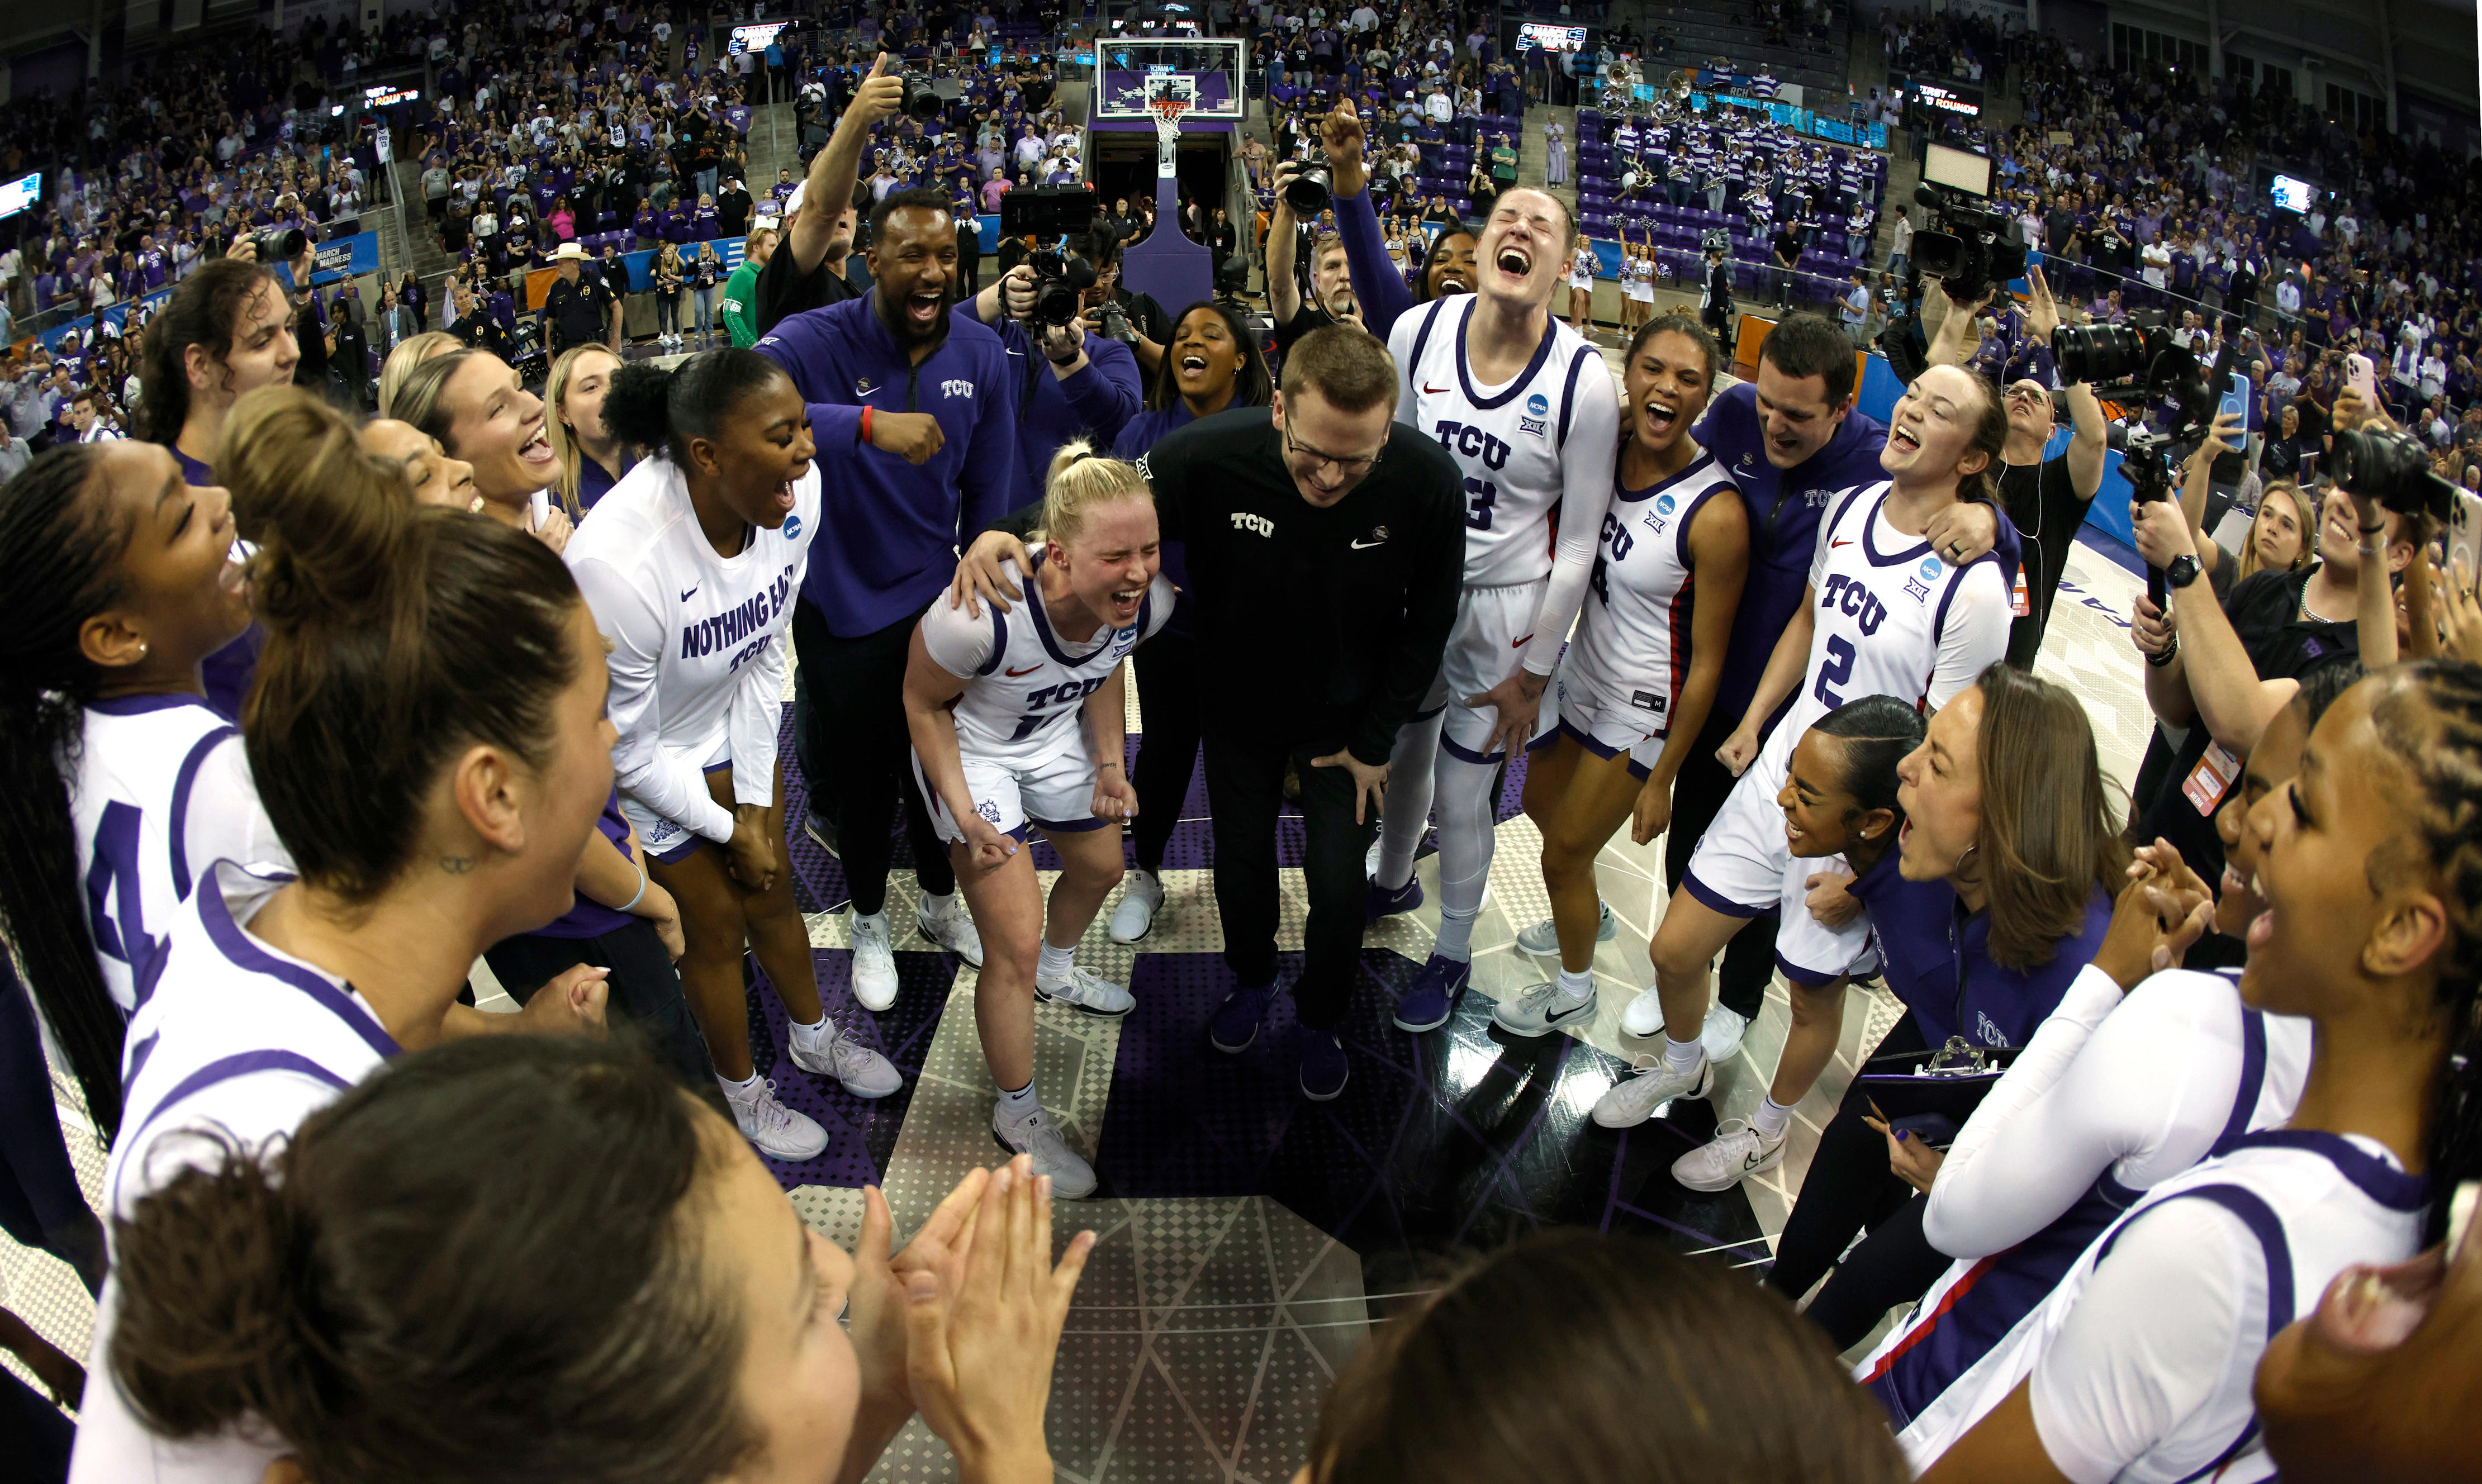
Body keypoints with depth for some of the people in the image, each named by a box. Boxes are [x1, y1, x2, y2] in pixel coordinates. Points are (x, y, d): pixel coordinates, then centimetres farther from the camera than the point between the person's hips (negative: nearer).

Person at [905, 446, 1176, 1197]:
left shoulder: (1150, 601, -25)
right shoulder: (982, 612, -42)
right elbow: (924, 702, -21)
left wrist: (1109, 762, -7)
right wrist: (963, 811, -25)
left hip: (1056, 735, 6)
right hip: (969, 748, -6)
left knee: (1099, 868, 27)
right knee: (1015, 944, -9)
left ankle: (1060, 972, 62)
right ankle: (1017, 1114, 15)